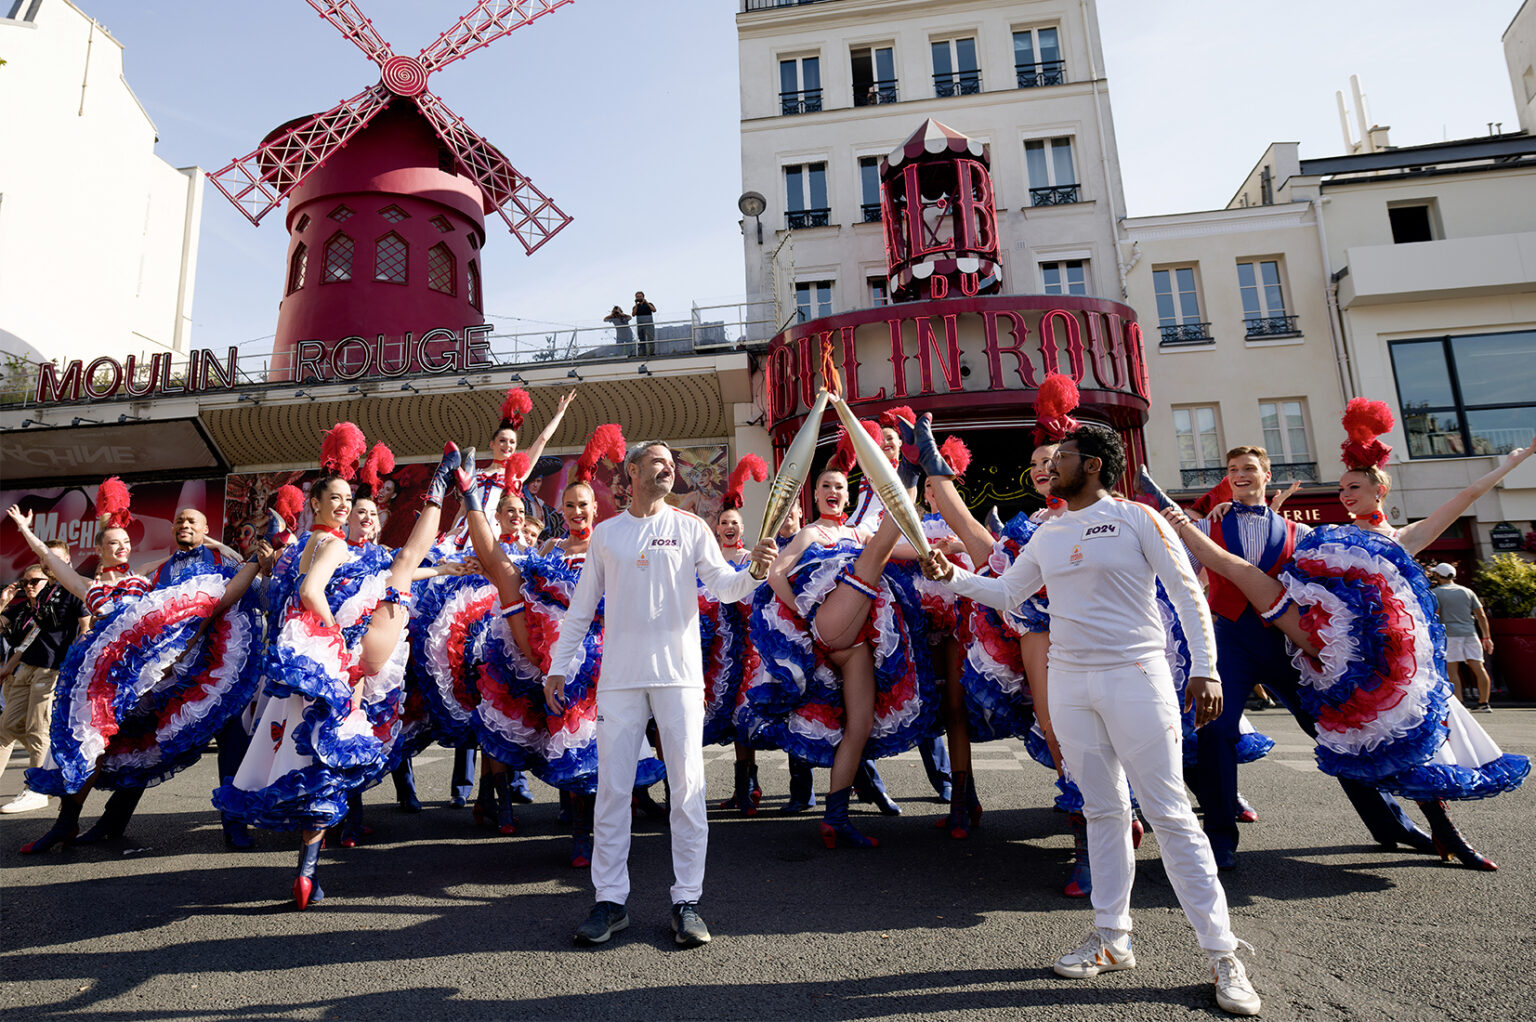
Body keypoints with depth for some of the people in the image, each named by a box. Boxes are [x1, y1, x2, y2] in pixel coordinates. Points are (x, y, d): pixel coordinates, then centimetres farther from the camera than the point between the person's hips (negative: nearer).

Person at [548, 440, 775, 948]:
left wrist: (754, 570, -23)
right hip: (620, 678, 1)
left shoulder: (690, 527, 7)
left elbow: (724, 587, -3)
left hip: (679, 675, -1)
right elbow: (582, 606, 14)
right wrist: (558, 665, 12)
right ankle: (610, 900, 18)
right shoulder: (605, 534, 11)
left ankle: (687, 901, 12)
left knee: (688, 787, 0)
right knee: (612, 788, 5)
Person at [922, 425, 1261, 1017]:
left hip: (1134, 675, -5)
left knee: (1169, 812, -3)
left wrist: (1205, 669, -10)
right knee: (1102, 811, 12)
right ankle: (1112, 938, 22)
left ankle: (1222, 953, 8)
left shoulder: (1135, 518, -4)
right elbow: (1006, 594, 16)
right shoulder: (1047, 535, 12)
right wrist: (952, 576, 2)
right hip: (1068, 682, 5)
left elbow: (1188, 594, -4)